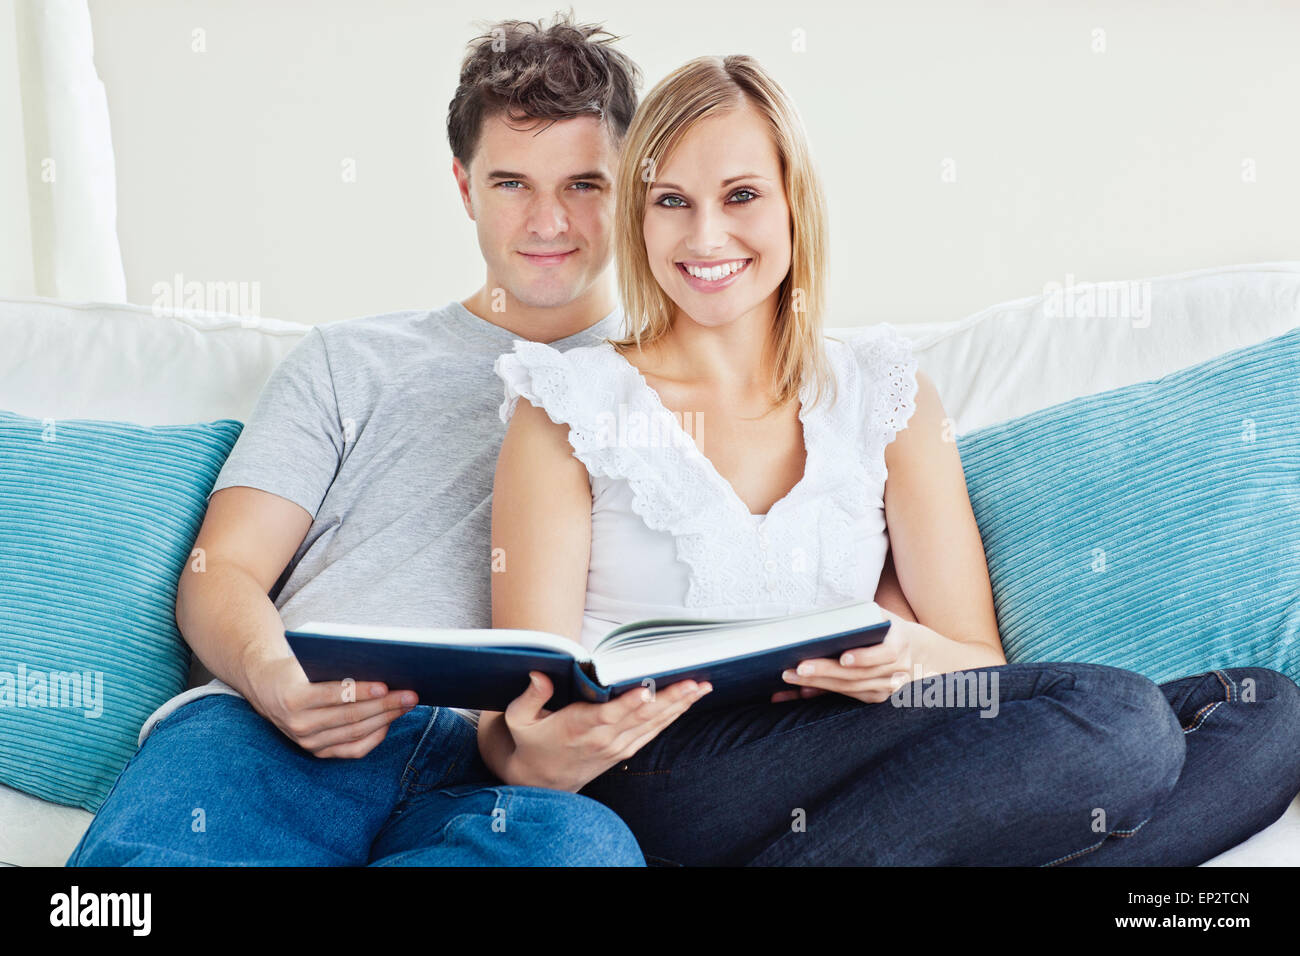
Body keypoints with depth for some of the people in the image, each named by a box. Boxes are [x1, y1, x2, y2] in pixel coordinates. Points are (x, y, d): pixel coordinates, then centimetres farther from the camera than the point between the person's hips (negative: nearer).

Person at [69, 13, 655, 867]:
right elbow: (219, 572, 13)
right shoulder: (349, 362, 23)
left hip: (496, 769, 2)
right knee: (136, 850, -37)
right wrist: (270, 673, -13)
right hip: (287, 736, -1)